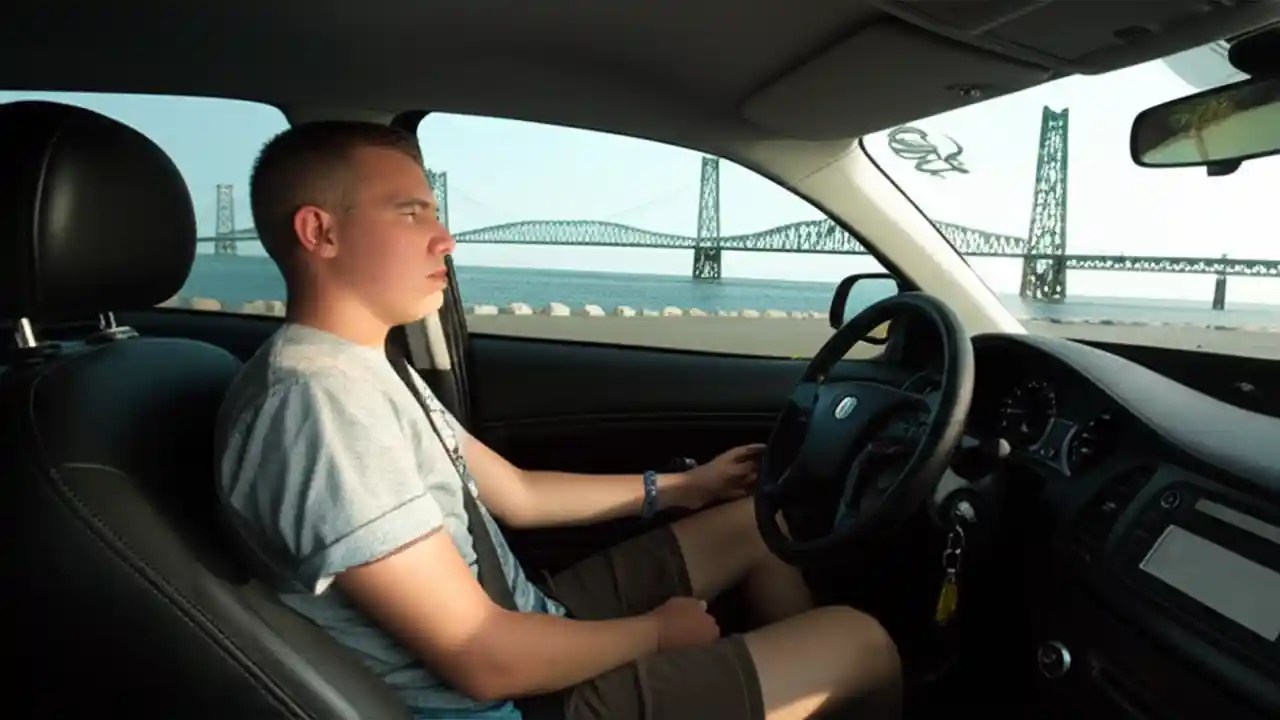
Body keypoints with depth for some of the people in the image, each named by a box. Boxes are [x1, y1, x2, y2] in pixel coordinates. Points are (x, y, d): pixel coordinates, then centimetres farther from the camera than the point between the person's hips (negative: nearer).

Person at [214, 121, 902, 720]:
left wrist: (677, 487, 15)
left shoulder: (363, 369, 7)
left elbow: (515, 493, 12)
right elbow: (487, 660, -26)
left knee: (760, 521, 15)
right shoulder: (318, 397, -26)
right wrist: (658, 631, -10)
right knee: (860, 643, -5)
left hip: (528, 622, 9)